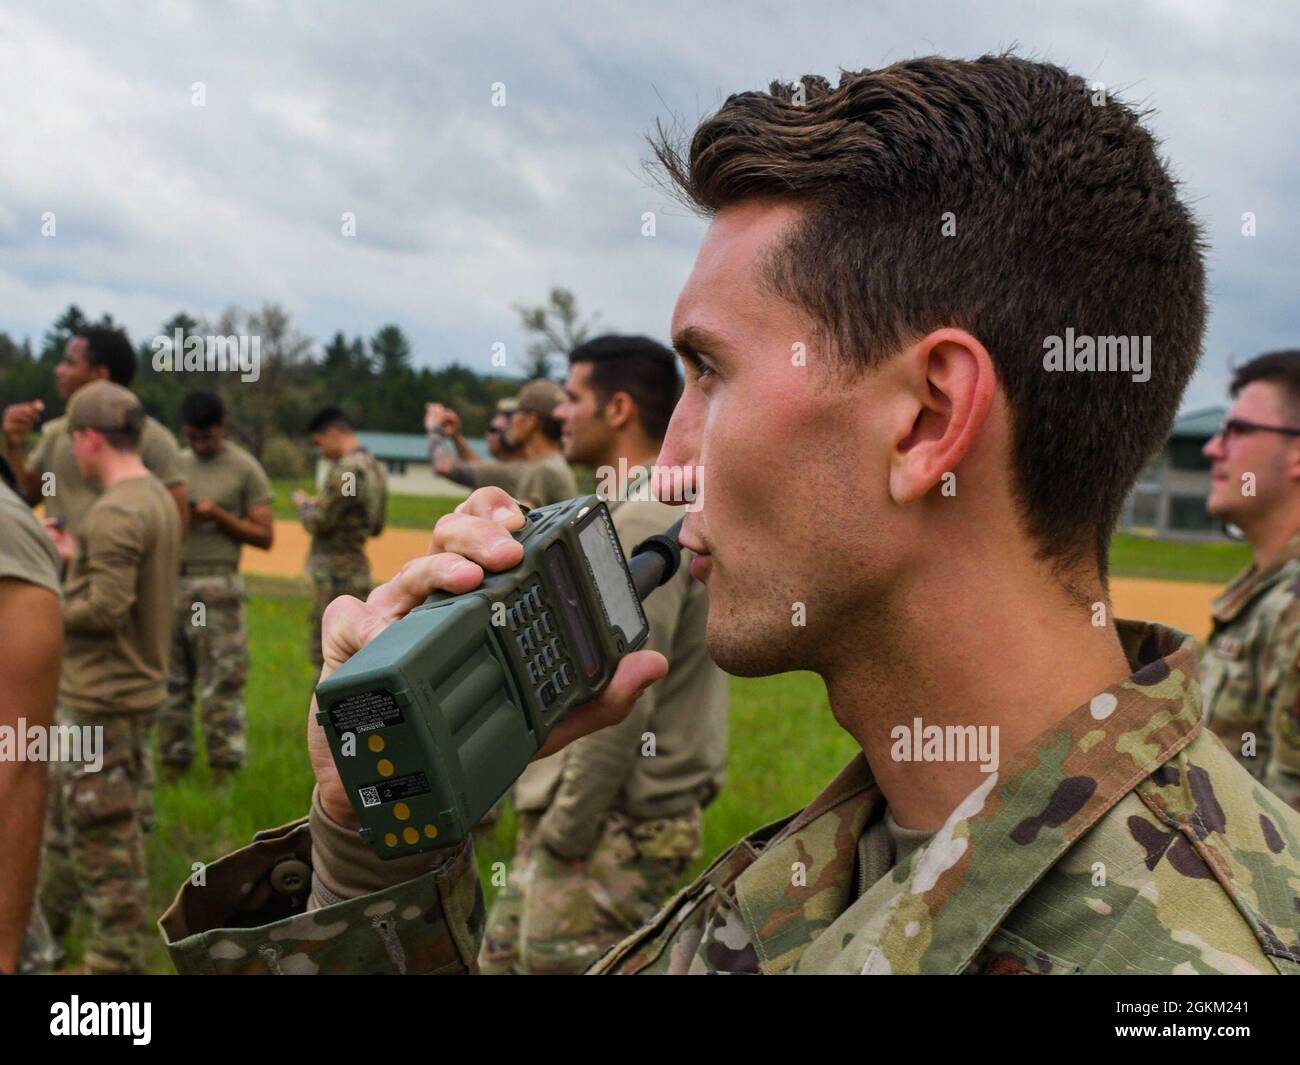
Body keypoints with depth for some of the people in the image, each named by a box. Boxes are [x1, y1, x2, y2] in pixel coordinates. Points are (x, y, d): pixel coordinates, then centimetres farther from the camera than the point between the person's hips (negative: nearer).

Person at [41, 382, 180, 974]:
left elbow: (106, 607, -25)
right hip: (134, 686, 10)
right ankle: (42, 923, 40)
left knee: (105, 837, 1)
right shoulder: (157, 498, 8)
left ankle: (115, 959, 12)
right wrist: (75, 556, 14)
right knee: (67, 817, 24)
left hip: (102, 701, -10)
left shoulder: (115, 513, -21)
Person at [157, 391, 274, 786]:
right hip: (170, 580, 5)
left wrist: (218, 516, -13)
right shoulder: (176, 464, 15)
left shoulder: (245, 469, -1)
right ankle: (172, 765, 15)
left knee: (221, 683, -5)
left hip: (216, 585, -5)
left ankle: (224, 769, 0)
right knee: (171, 680, 8)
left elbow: (265, 536, -2)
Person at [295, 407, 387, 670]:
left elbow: (318, 523, -17)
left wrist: (303, 503, 4)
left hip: (337, 572, -10)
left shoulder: (345, 470, -17)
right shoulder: (376, 468, 13)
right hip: (359, 568, 10)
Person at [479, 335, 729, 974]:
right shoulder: (646, 510, 13)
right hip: (601, 812, 10)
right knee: (505, 958, 18)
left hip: (615, 829, -10)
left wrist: (566, 832, -18)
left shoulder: (642, 525, -19)